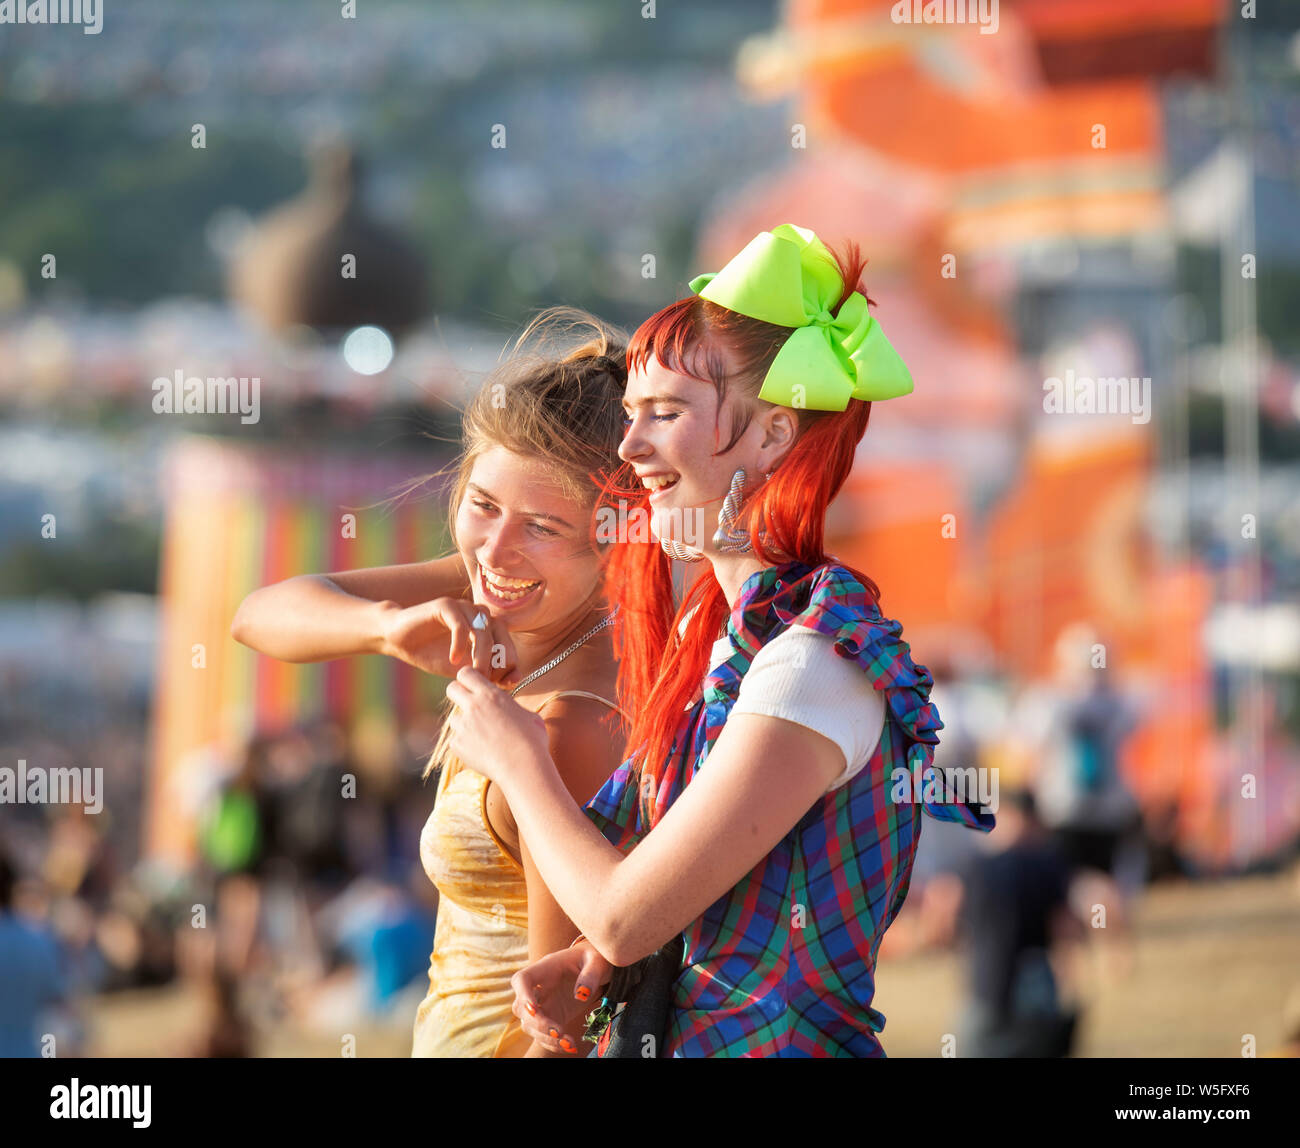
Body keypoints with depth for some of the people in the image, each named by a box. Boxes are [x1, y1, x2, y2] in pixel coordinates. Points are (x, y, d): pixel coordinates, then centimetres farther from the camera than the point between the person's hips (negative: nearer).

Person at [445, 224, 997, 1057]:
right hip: (688, 1024, 8)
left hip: (772, 1041, -8)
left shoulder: (816, 666, -22)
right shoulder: (717, 624, 5)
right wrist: (585, 964, -6)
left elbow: (625, 916, -19)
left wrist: (517, 762, -4)